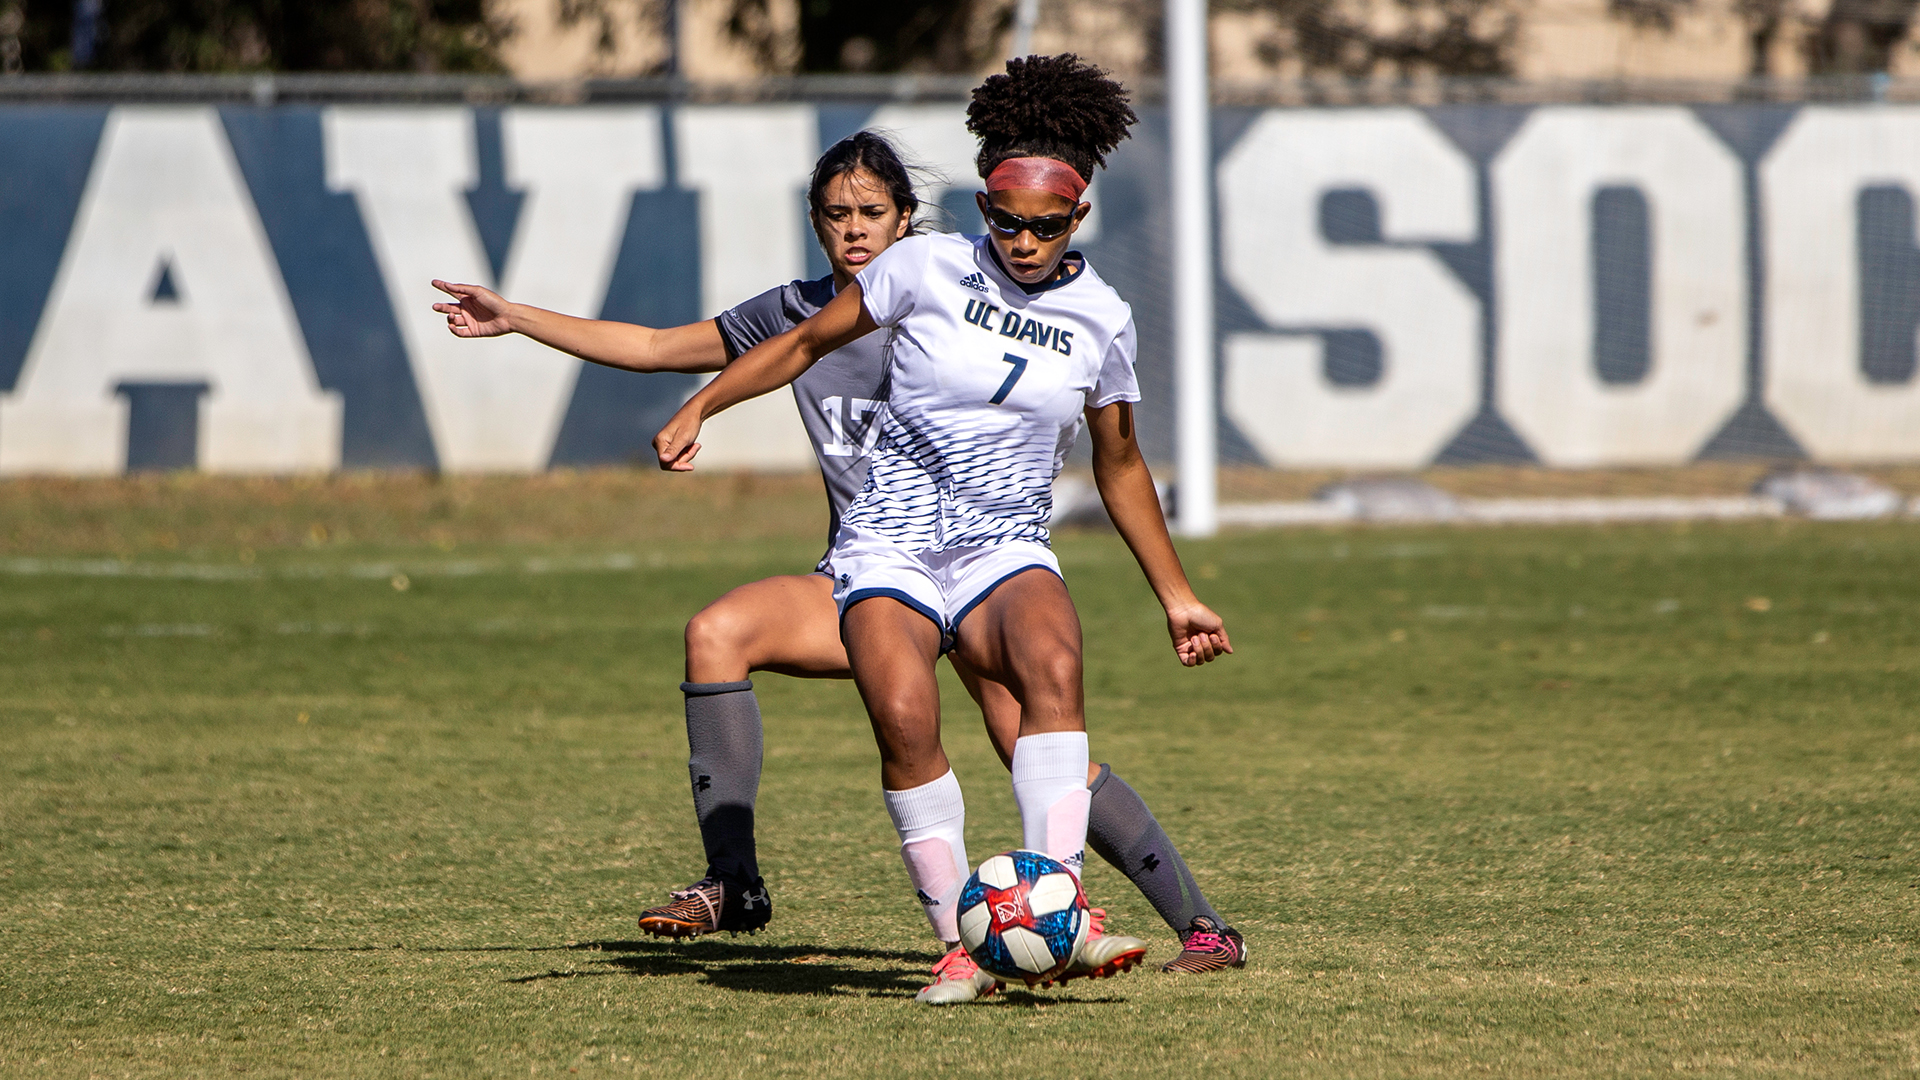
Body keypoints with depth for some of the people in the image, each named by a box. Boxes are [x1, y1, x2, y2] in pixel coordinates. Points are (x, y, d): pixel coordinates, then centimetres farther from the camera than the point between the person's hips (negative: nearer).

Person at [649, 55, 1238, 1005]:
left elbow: (1119, 465, 20)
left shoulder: (1100, 320, 6)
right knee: (904, 714, -28)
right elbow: (806, 341, 10)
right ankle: (959, 944, -17)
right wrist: (697, 408, 2)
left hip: (1006, 549, 2)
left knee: (1053, 663, -32)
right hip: (891, 543, -2)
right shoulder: (927, 268, -2)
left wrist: (1176, 596, 24)